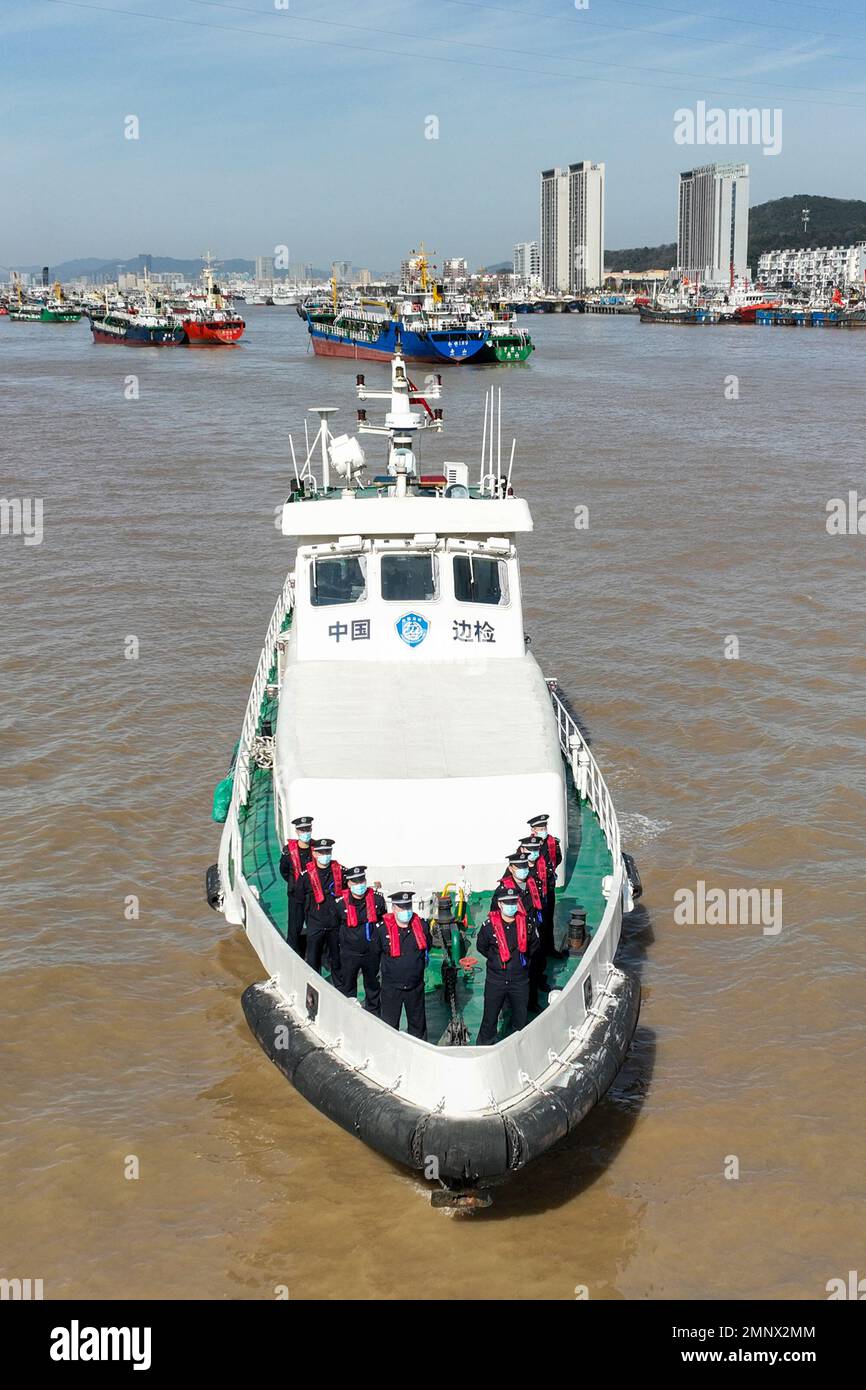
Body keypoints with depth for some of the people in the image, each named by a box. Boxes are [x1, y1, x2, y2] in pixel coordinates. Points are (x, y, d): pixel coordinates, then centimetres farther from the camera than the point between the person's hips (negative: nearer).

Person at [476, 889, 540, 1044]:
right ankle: (483, 1047, 16)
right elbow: (481, 947, 6)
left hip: (520, 979, 2)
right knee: (490, 1017, 4)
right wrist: (495, 958, 3)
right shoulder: (489, 925, -11)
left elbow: (535, 944, 11)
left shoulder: (527, 923, -8)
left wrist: (523, 959, 7)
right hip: (495, 979, -2)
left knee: (520, 1017, 14)